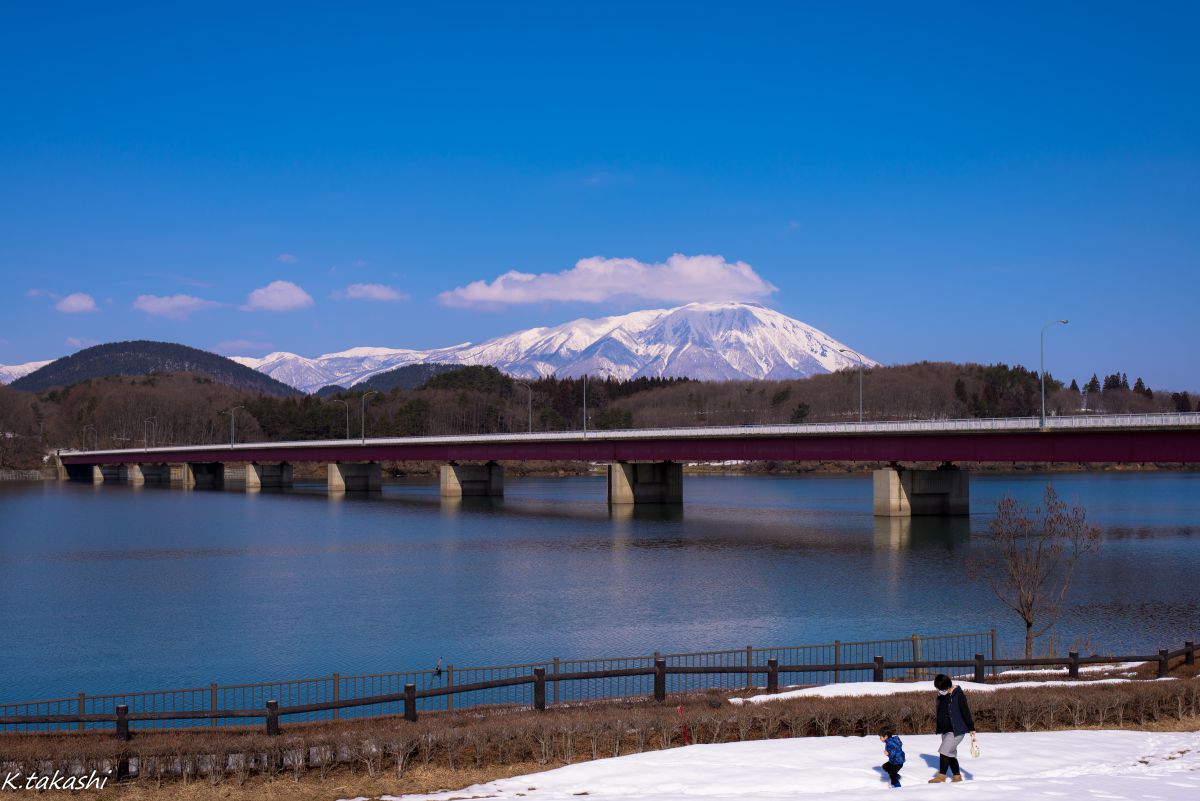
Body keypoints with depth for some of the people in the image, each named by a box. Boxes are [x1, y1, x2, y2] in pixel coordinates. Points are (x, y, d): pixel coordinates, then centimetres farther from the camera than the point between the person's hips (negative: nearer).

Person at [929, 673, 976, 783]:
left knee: (944, 751, -16)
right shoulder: (941, 695, 6)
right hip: (945, 730, 8)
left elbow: (966, 712, -15)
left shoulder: (958, 695, -16)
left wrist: (971, 728, -13)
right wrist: (939, 728, 23)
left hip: (956, 730, -8)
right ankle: (957, 776, 21)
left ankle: (941, 776, -11)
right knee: (951, 753, 12)